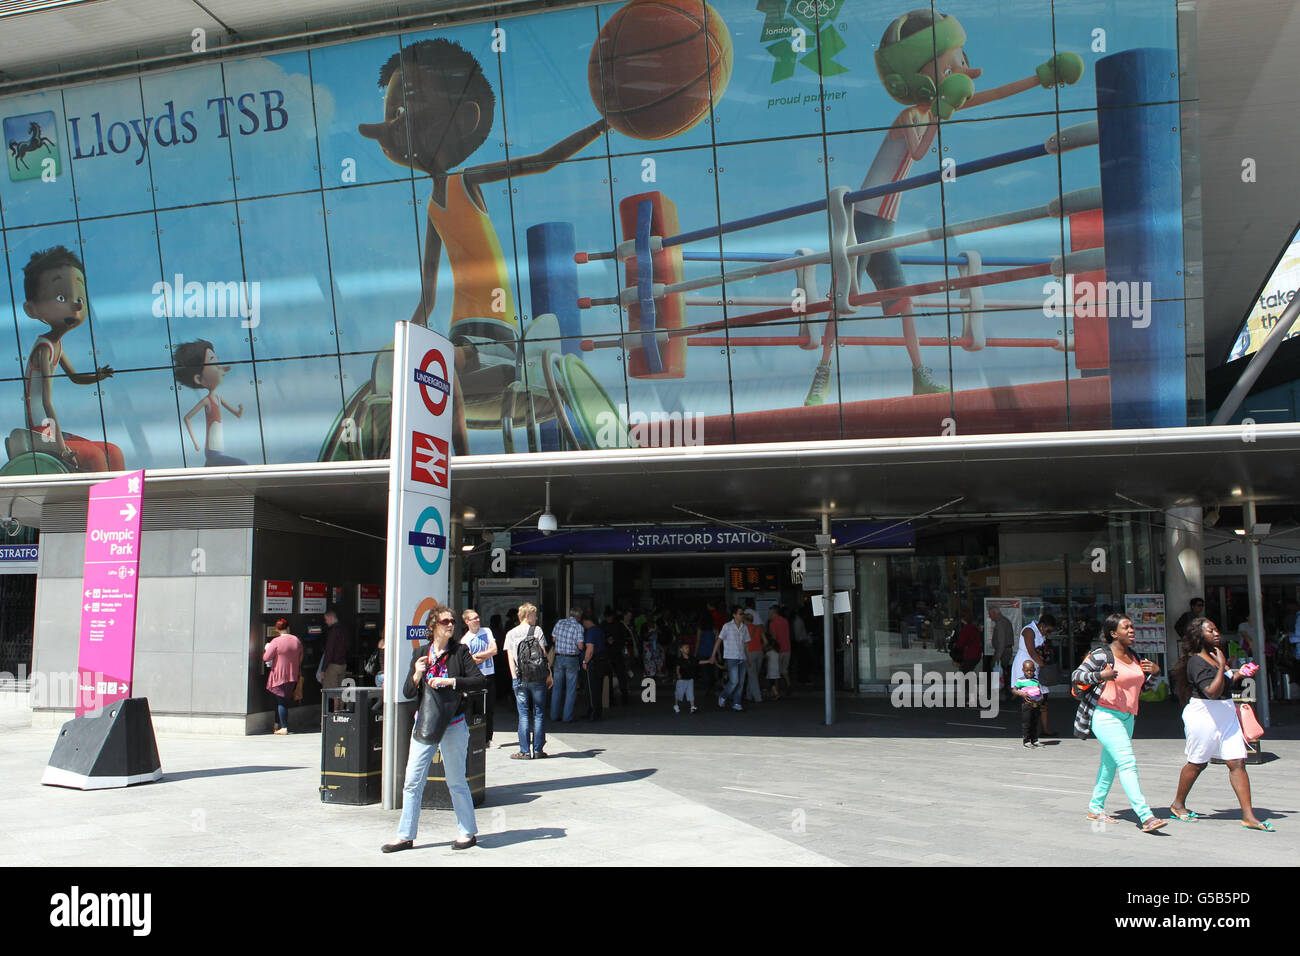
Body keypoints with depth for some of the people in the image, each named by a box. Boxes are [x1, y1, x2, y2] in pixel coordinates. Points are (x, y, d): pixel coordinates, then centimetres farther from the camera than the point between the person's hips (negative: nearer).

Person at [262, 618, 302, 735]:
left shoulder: (276, 641, -14)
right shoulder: (297, 640, 4)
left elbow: (266, 658, -12)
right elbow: (300, 658, 12)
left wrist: (266, 648, 7)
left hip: (279, 676, -5)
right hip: (293, 676, 5)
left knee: (281, 701, 0)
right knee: (284, 700, 16)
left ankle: (284, 727, -2)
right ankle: (277, 724, 21)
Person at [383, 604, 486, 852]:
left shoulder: (460, 652, -3)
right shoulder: (421, 654, 6)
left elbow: (480, 681, -12)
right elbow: (407, 692, 6)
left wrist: (450, 681, -21)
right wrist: (416, 676, -14)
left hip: (452, 725, -3)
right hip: (424, 723, 3)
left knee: (456, 782, 4)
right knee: (412, 782, 5)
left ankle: (468, 832, 18)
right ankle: (406, 836, 15)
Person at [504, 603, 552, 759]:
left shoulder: (511, 634, 9)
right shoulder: (537, 630, 2)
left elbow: (510, 657, 3)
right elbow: (544, 654, 0)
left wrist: (515, 678, 1)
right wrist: (549, 674, 4)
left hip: (520, 680, 2)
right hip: (538, 677, -2)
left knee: (524, 715, 4)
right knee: (539, 714, 5)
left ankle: (525, 751, 2)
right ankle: (538, 750, 7)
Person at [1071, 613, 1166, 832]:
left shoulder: (1133, 655, 13)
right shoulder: (1102, 654, -10)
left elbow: (1140, 684, 23)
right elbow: (1077, 675, -10)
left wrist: (1153, 671, 4)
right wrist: (1101, 675, -25)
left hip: (1126, 717, 8)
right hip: (1105, 715, -8)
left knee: (1110, 763, 15)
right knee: (1128, 763, -16)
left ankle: (1095, 808, 28)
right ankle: (1145, 816, -22)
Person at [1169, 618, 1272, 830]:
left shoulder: (1216, 656, 11)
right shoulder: (1197, 662, -16)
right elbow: (1212, 692, -26)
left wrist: (1238, 675, 8)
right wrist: (1222, 667, -24)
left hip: (1226, 714, 8)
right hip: (1204, 715, -8)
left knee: (1237, 763, -1)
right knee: (1197, 763, 5)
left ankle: (1248, 816, -1)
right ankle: (1178, 804, 23)